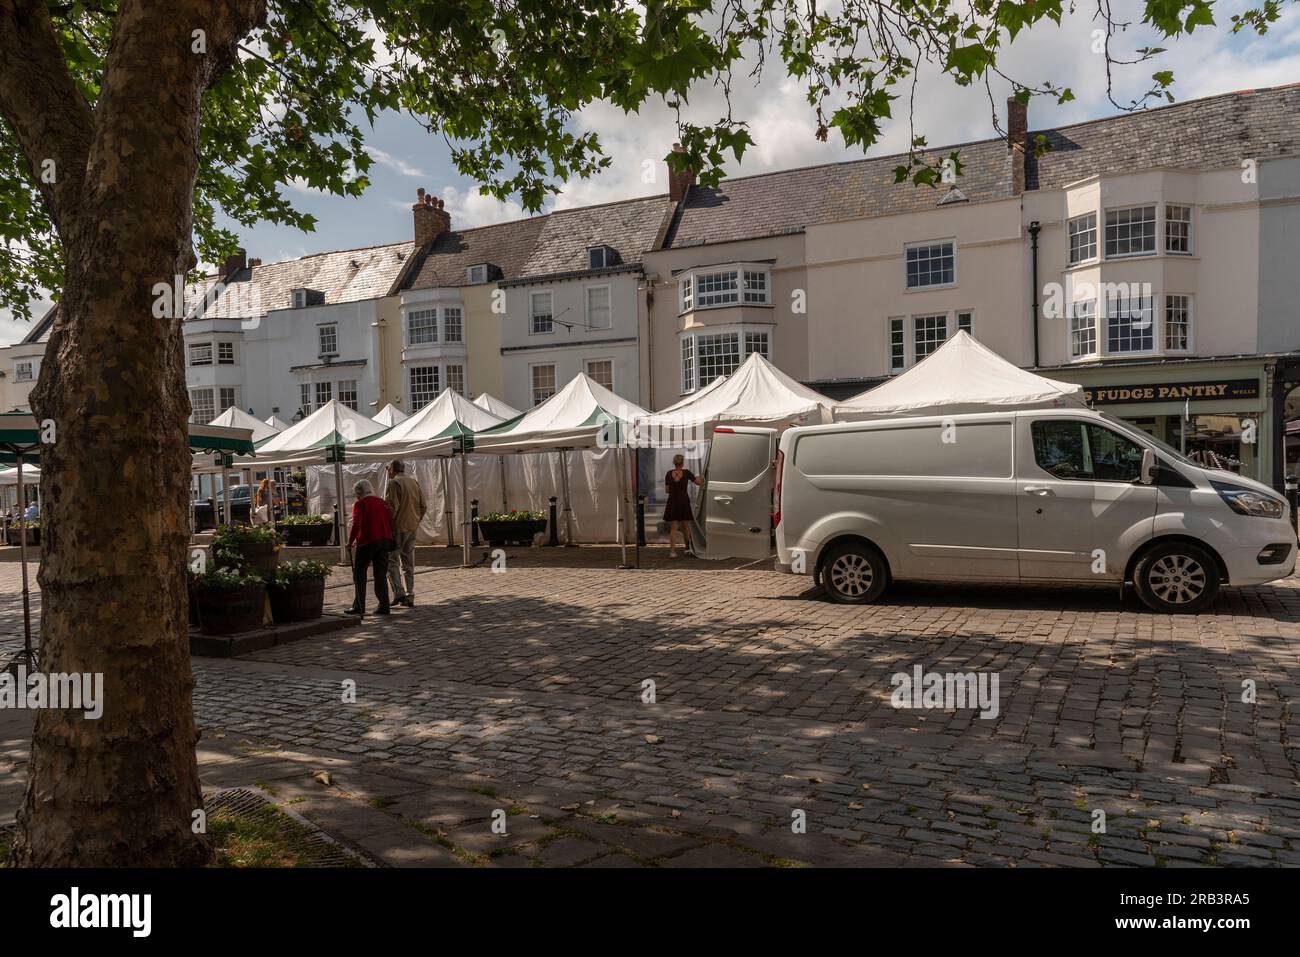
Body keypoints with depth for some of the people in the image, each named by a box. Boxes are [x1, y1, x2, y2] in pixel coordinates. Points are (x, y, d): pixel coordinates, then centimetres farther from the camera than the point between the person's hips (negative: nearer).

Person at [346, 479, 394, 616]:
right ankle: (383, 606, 6)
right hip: (385, 541, 5)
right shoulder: (381, 502, 14)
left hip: (367, 542, -5)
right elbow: (390, 522, 11)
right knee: (381, 574, 9)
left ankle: (359, 606, 4)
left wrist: (350, 541, -5)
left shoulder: (359, 504, -3)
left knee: (359, 574, 6)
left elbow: (356, 525, -14)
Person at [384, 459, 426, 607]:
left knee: (392, 561, -1)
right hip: (412, 528, 7)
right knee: (409, 564, 10)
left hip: (397, 528, -7)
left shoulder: (394, 483, -10)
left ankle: (399, 592, -12)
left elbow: (391, 507, -18)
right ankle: (410, 597, 10)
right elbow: (423, 505, 11)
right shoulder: (414, 483, 13)